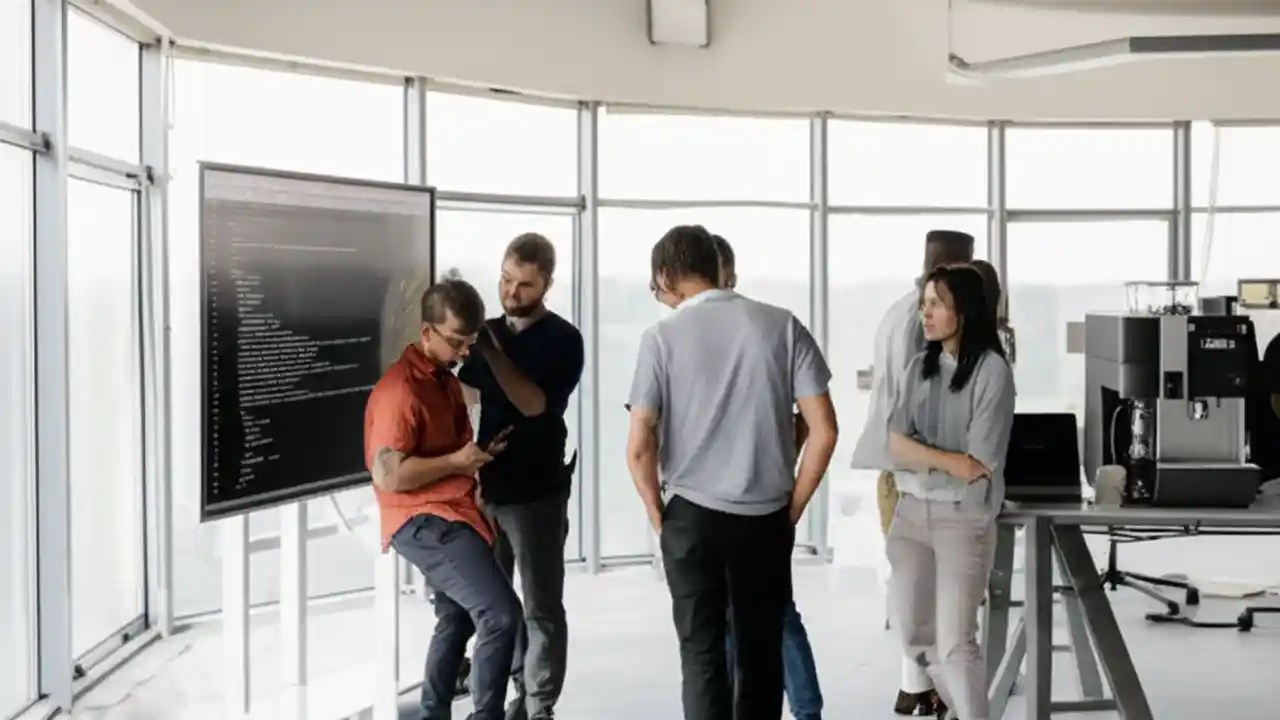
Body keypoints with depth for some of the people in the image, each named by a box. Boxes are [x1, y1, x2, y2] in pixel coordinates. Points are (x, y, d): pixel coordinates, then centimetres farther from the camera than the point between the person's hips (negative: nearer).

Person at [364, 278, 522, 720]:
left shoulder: (445, 380, 14)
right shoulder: (401, 389, -18)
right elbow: (388, 474, -24)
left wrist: (480, 453, 10)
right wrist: (456, 461, -19)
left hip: (450, 515, 11)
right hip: (424, 521, -11)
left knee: (457, 619, 20)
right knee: (501, 613, -19)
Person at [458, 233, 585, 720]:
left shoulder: (562, 339, -8)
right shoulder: (489, 332, 8)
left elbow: (534, 403, -20)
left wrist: (491, 350, -21)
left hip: (537, 491, -6)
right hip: (488, 486, 6)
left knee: (540, 607, 0)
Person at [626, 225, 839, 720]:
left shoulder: (662, 338, -6)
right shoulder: (782, 326, -1)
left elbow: (639, 448, -9)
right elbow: (823, 429, -3)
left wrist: (658, 516, 6)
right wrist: (792, 507, 7)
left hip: (693, 515, -2)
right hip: (767, 518, 2)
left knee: (702, 654, 5)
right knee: (760, 652, 14)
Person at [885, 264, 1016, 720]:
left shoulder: (992, 370, -10)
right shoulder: (918, 369, 7)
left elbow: (975, 465, -13)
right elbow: (896, 447, 0)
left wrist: (921, 455, -7)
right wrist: (948, 459, -14)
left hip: (963, 516, -6)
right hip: (911, 510, 6)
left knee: (955, 642, -7)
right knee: (915, 635, 11)